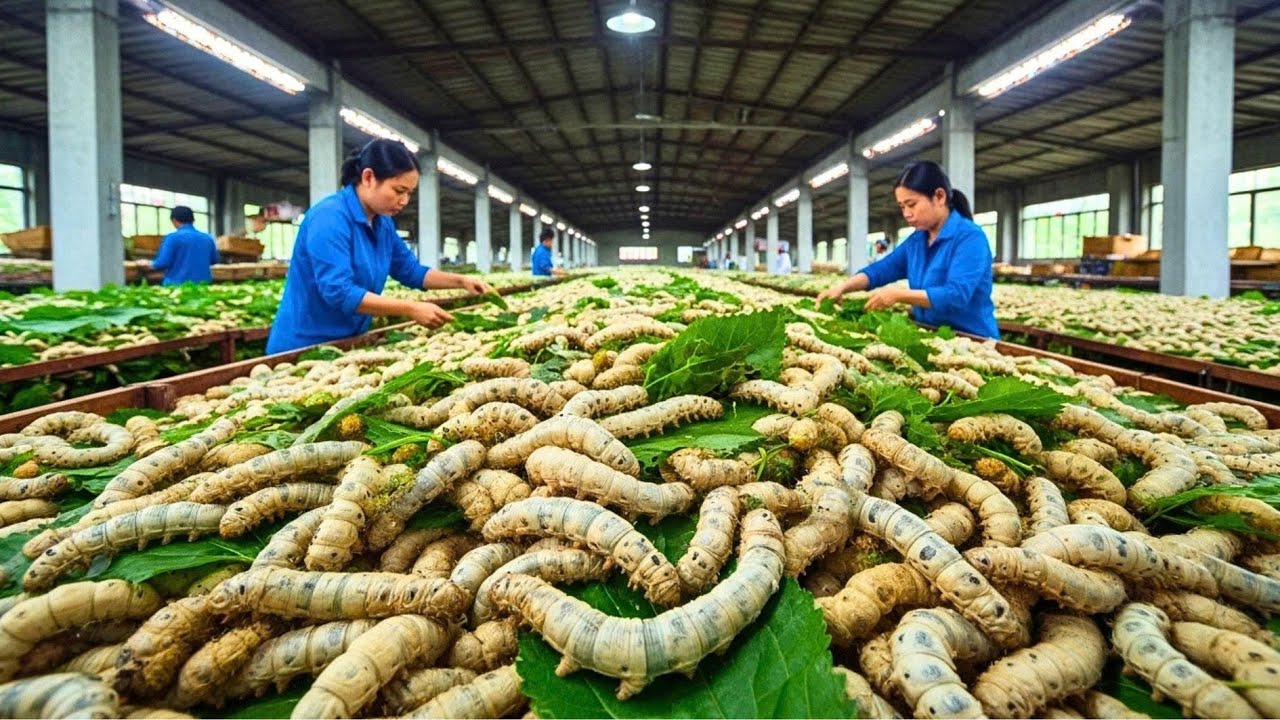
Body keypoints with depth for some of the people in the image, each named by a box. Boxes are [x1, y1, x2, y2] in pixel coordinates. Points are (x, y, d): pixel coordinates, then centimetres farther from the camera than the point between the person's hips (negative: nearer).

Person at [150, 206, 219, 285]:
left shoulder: (172, 238, -8)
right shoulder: (207, 238, 7)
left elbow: (163, 263, -12)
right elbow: (214, 260, 20)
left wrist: (149, 264, 9)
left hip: (178, 284, -5)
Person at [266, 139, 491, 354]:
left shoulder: (383, 223, 5)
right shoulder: (330, 217, -20)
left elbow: (411, 271, 16)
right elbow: (339, 292, -28)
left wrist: (461, 281, 2)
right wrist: (411, 309, -29)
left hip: (348, 344, 8)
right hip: (305, 346, -8)